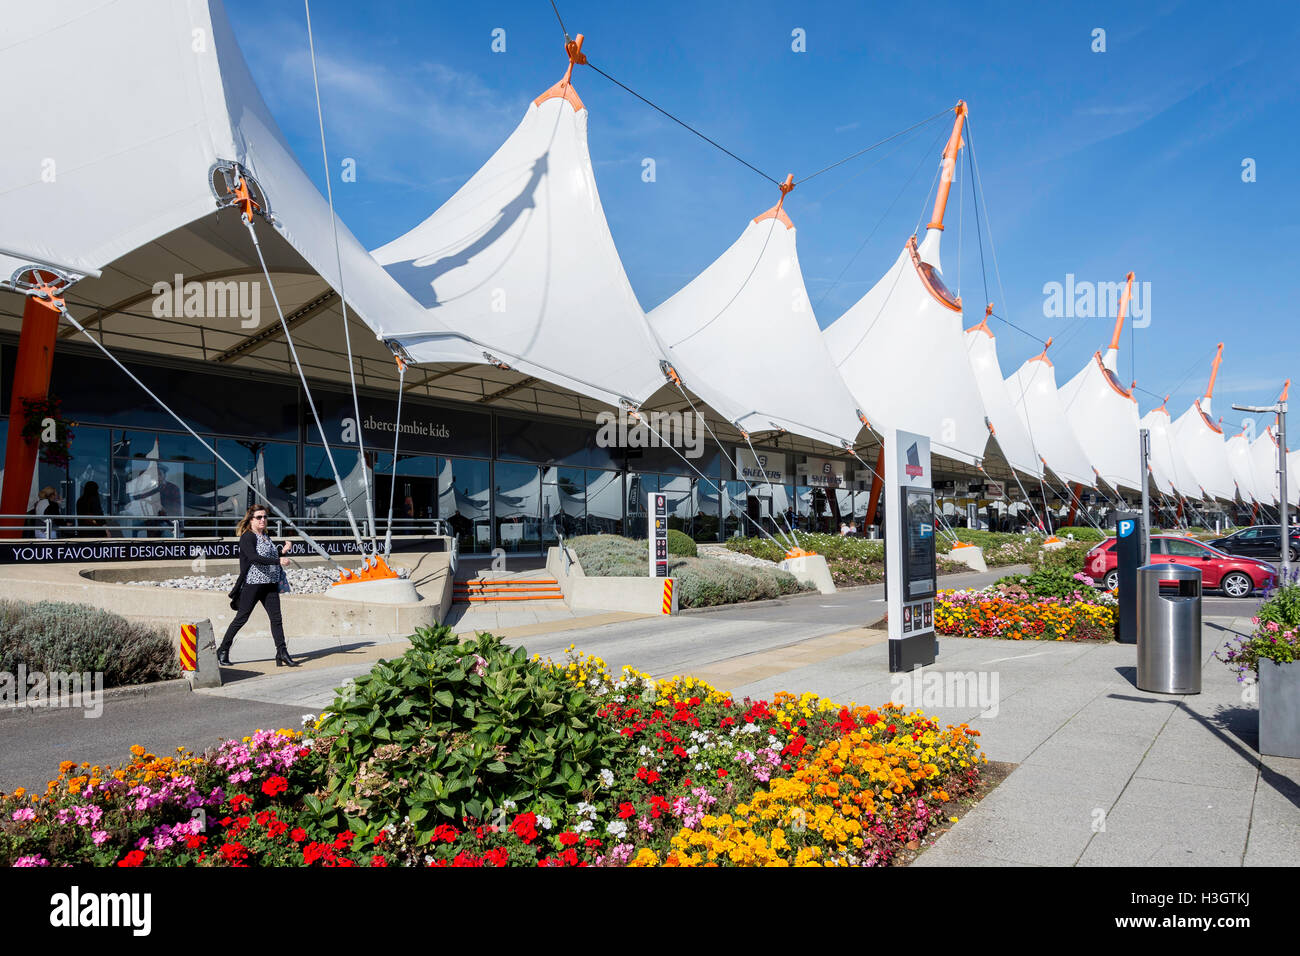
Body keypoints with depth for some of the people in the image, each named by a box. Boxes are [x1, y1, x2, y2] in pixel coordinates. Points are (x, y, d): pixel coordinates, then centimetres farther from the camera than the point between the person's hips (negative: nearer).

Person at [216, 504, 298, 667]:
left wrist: (283, 551, 7)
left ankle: (282, 654, 1)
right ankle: (223, 651, 17)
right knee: (241, 618, 2)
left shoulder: (266, 536, 15)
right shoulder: (247, 537, -9)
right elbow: (254, 558, -25)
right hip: (253, 584, -7)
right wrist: (278, 561, -33)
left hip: (270, 584, 7)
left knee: (276, 618, 0)